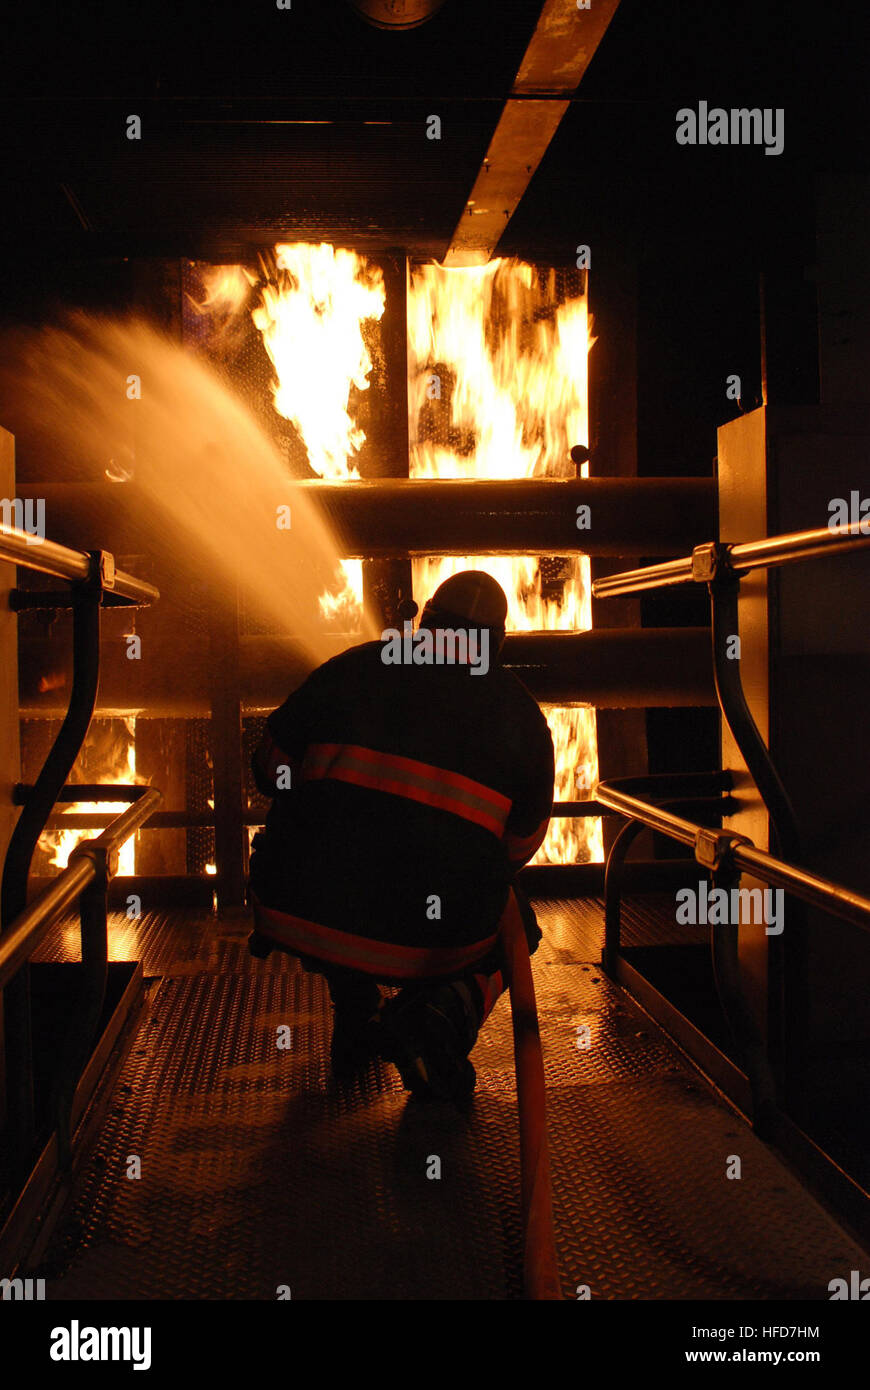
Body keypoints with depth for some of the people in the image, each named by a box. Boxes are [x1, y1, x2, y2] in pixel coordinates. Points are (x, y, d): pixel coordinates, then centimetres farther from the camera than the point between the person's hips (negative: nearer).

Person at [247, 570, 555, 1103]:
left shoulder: (349, 668, 10)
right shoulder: (519, 709, 8)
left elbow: (273, 767, 15)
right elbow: (521, 842, 13)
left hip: (303, 917, 3)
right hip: (434, 941, -3)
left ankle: (355, 1016, 26)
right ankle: (444, 1010, -1)